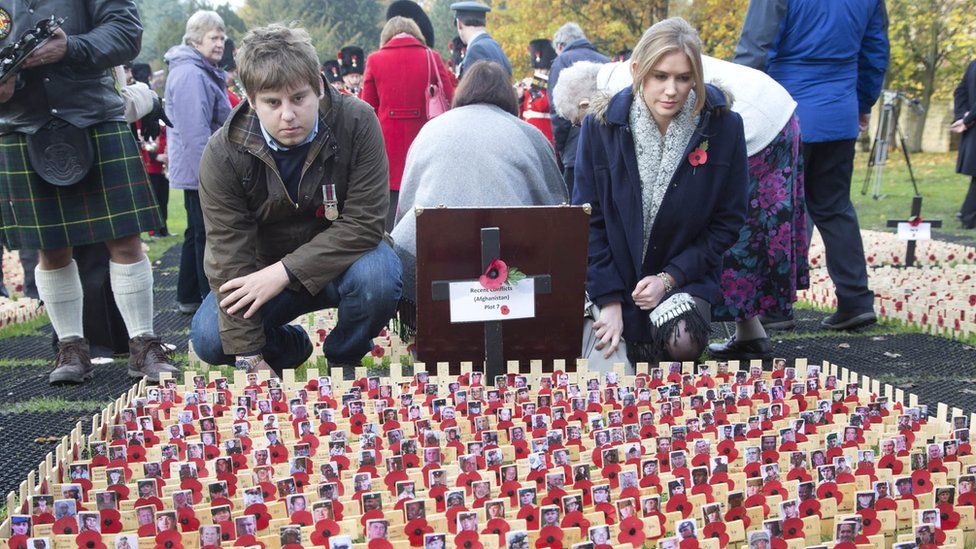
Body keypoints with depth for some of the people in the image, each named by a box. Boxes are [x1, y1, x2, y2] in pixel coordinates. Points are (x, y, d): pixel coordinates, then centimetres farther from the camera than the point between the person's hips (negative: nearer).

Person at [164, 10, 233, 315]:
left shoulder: (203, 71, 16)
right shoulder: (190, 74, -18)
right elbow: (195, 132, -24)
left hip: (200, 171, 11)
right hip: (202, 170, -11)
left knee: (197, 233, 15)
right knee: (207, 235, -4)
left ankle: (188, 297, 23)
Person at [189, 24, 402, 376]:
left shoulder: (357, 124, -21)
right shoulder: (222, 154, -18)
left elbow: (363, 223, -23)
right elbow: (229, 255, -21)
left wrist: (284, 272, -31)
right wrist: (249, 357, -26)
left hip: (342, 257, -1)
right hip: (267, 268, 1)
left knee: (376, 277, -35)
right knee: (208, 339, -21)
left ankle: (343, 359, -2)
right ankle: (289, 345, 14)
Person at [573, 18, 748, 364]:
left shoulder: (723, 127, -11)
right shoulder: (601, 125, -11)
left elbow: (728, 221, -5)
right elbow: (588, 219, -7)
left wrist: (668, 278, -14)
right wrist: (609, 300, -14)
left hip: (685, 276, 0)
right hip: (615, 273, 0)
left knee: (682, 347, -26)